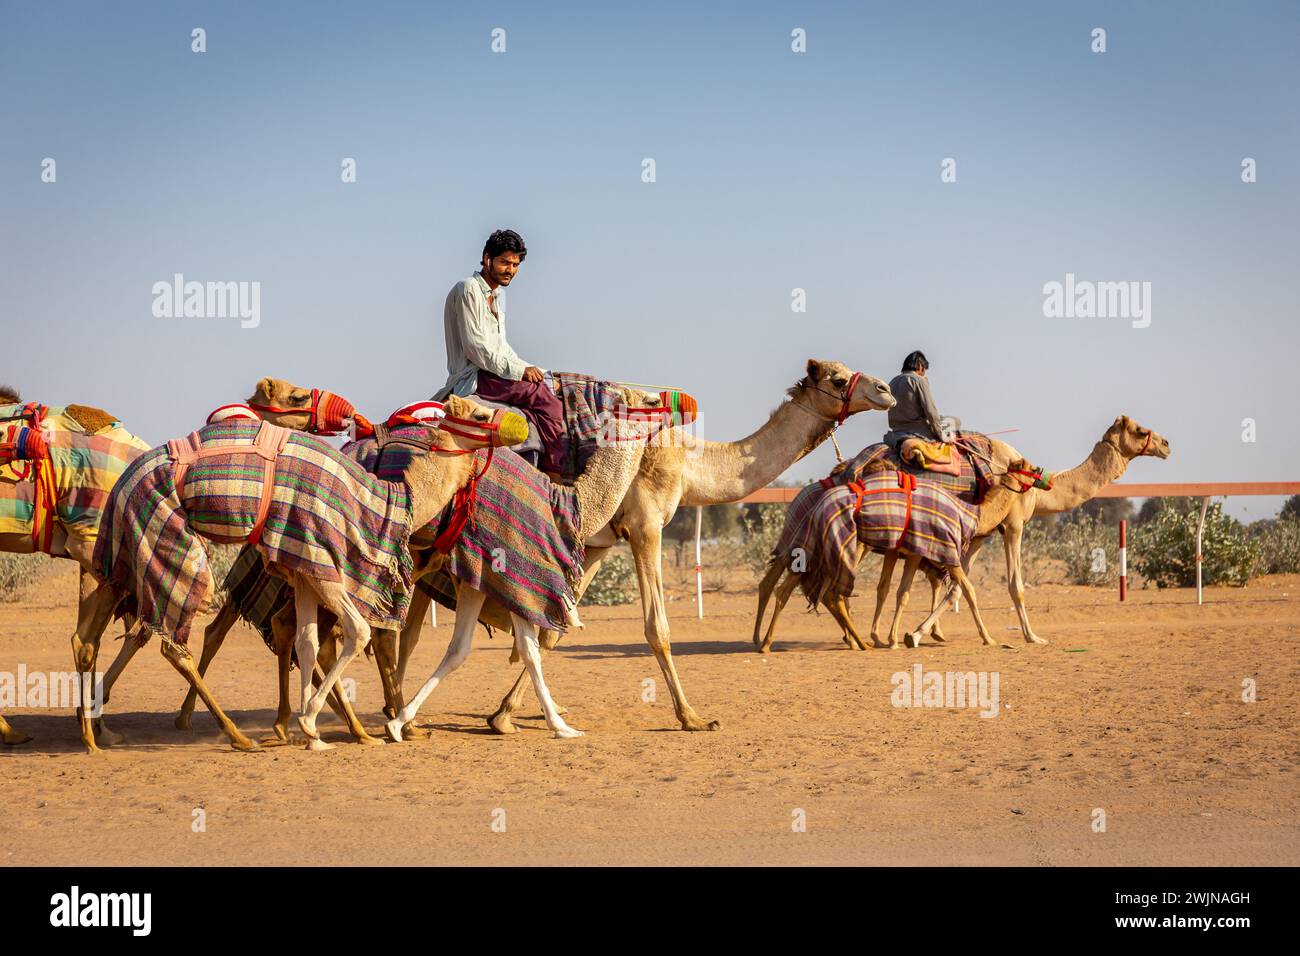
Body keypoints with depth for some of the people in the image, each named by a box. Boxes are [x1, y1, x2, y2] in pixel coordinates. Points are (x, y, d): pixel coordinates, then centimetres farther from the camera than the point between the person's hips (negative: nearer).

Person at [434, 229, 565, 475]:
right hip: (472, 378, -10)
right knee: (546, 398, -22)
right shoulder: (469, 290, -11)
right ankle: (554, 475, -26)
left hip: (491, 371, 10)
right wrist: (519, 370, -16)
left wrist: (526, 369, 8)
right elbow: (475, 348, -17)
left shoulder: (496, 295, 20)